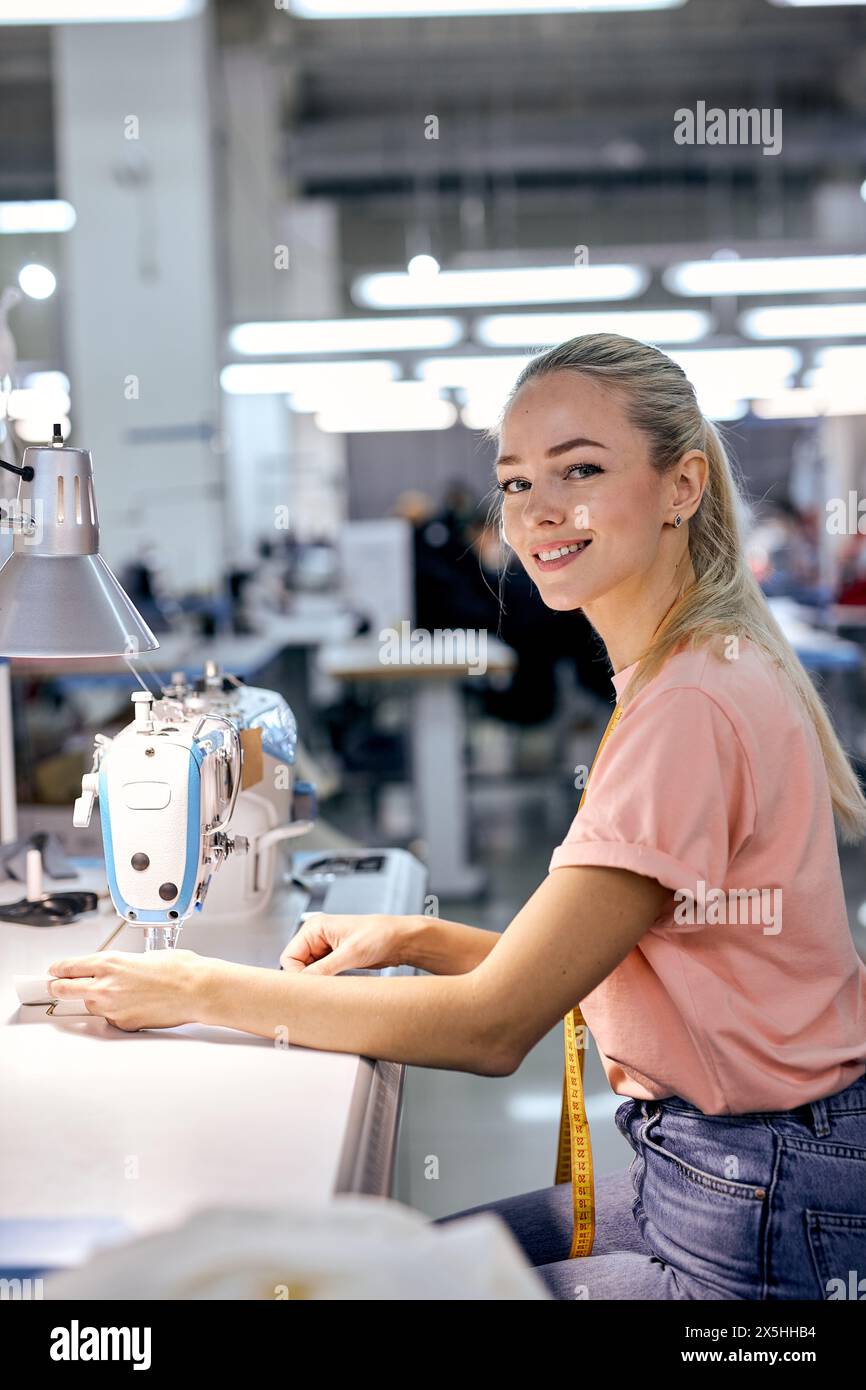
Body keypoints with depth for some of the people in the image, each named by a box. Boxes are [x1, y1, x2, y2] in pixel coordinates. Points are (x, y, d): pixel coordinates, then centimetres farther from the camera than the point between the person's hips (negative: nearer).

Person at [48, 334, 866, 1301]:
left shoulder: (695, 705, -23)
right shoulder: (677, 680, 11)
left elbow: (494, 1024, -22)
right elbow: (576, 965, 13)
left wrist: (199, 991, -14)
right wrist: (413, 941, 1)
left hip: (758, 1232, -9)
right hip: (711, 1175, 9)